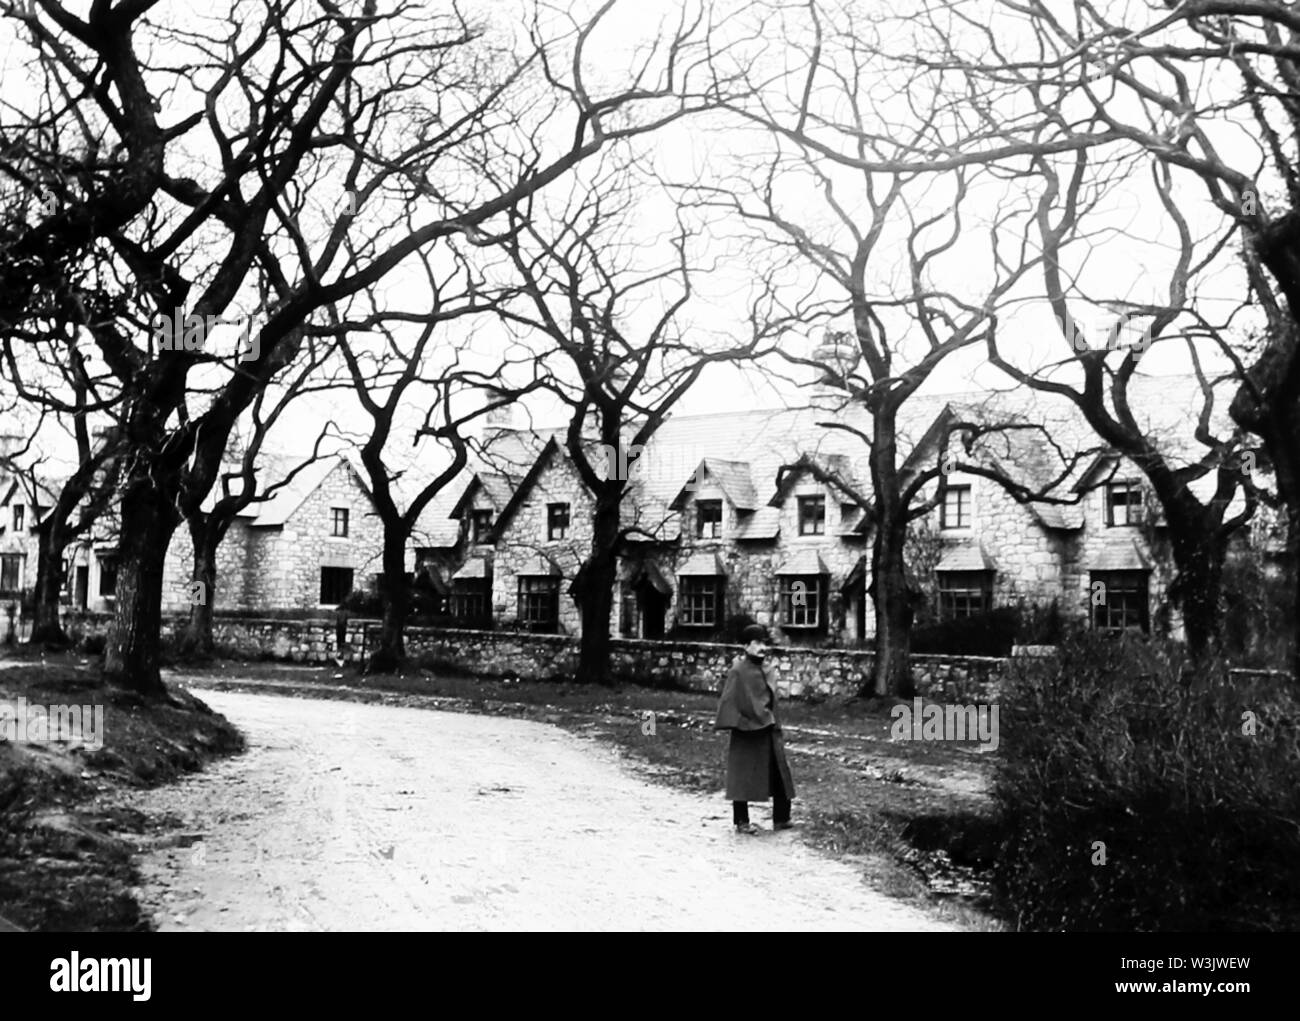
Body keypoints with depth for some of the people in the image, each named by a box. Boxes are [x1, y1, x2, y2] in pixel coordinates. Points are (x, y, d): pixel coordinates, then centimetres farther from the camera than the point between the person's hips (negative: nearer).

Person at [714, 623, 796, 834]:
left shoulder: (768, 670, 8)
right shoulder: (738, 671, -12)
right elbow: (729, 701, -12)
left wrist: (774, 723, 13)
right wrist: (741, 723, -17)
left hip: (769, 731, 7)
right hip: (747, 732, -7)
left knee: (779, 774, 8)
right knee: (743, 776, 2)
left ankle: (781, 818, 18)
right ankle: (741, 821, 13)